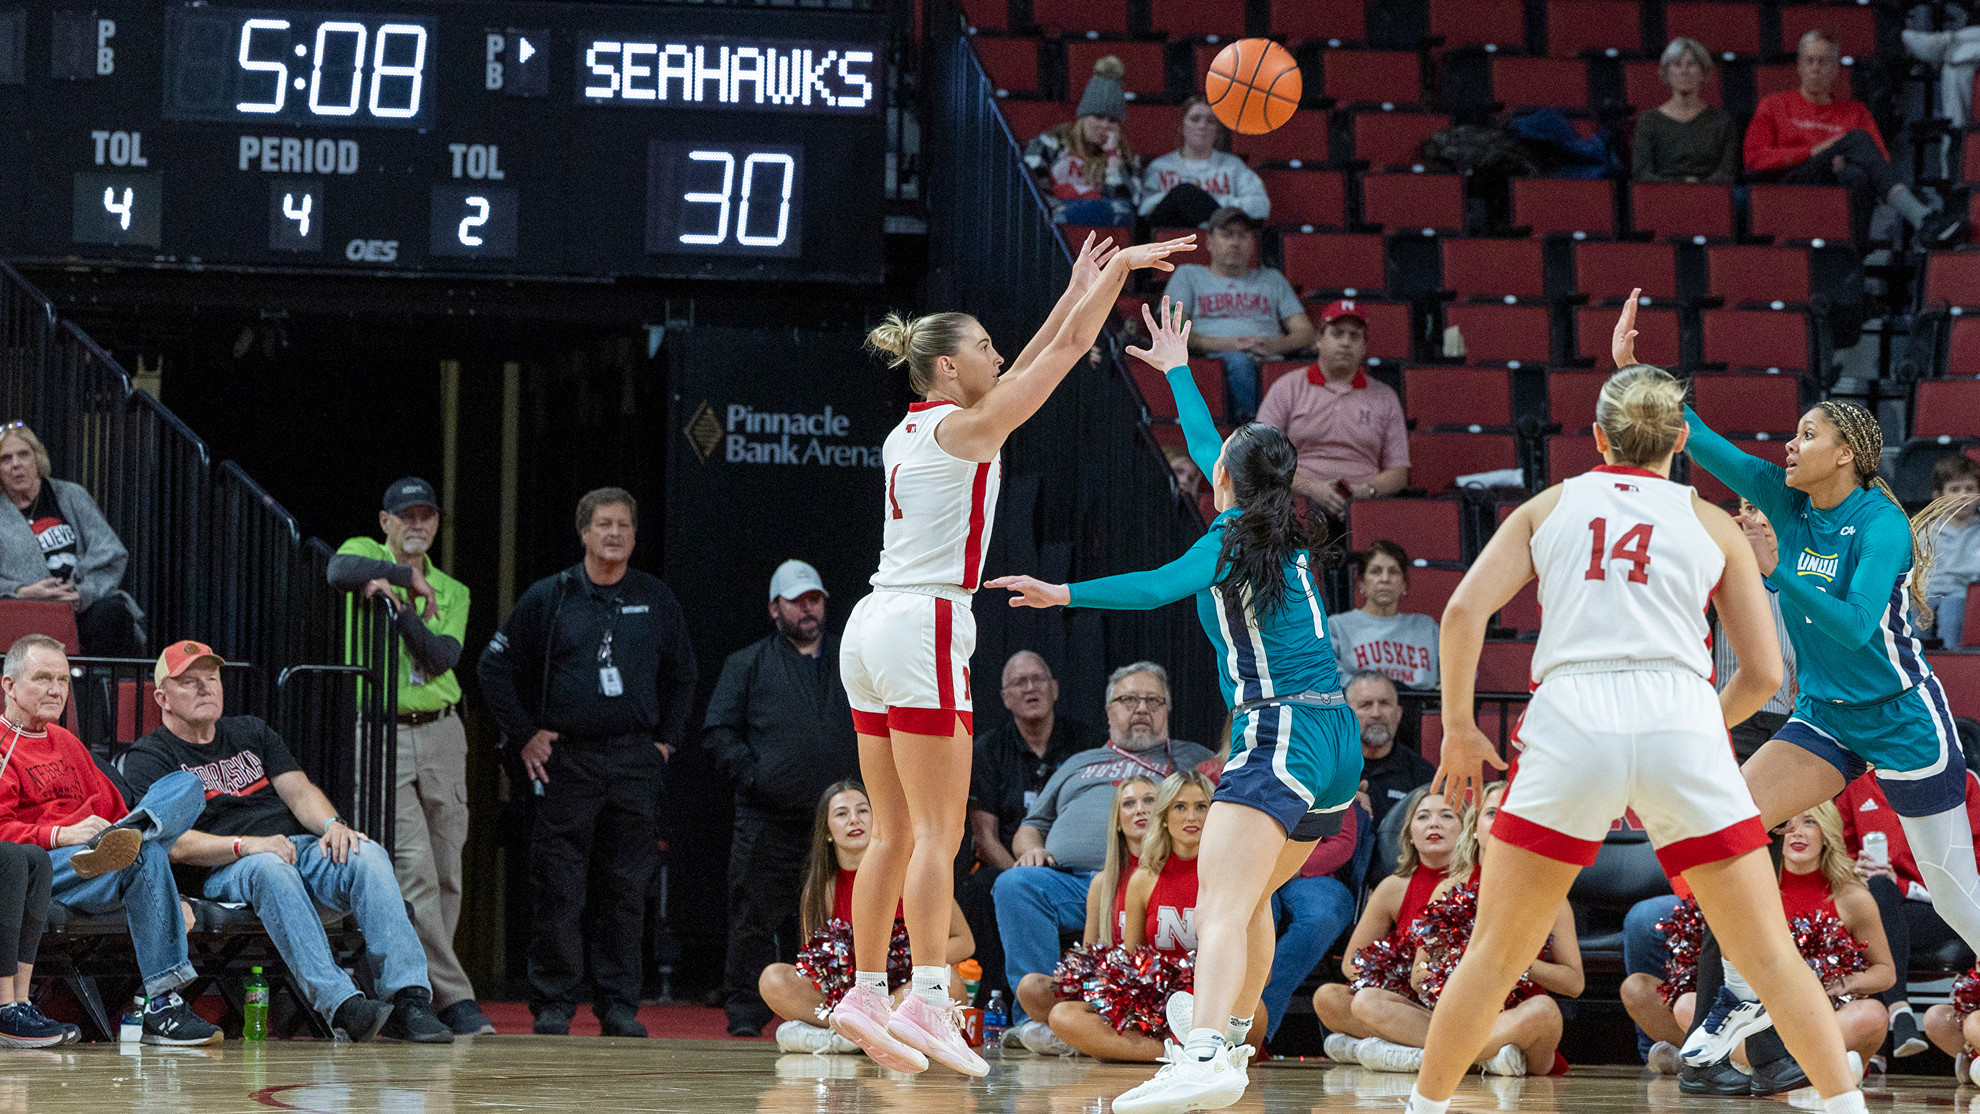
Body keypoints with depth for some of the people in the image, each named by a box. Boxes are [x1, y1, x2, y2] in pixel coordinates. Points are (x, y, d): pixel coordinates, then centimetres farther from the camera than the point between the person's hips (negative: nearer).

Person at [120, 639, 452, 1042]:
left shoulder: (251, 733, 27)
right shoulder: (149, 757, 8)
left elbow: (298, 790, 13)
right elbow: (172, 843, -7)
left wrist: (332, 825, -11)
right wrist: (245, 845, -22)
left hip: (302, 847, 5)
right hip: (226, 871, -5)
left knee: (367, 855, -27)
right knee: (270, 868, -40)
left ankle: (408, 1001, -39)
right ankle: (339, 1002, -52)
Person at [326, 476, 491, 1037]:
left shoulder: (452, 592, 16)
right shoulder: (367, 555, 6)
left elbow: (441, 657, -4)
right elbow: (340, 572, -22)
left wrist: (398, 602, -15)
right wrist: (410, 577, -13)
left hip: (442, 735, 4)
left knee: (445, 873, 2)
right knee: (414, 869, -13)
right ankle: (453, 996, -16)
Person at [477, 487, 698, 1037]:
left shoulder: (656, 601, 10)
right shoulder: (549, 598, 2)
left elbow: (681, 677, 22)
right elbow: (496, 667, 7)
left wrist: (665, 740, 12)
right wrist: (524, 735, 0)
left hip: (634, 764, 2)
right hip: (565, 759, -2)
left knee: (626, 889, 2)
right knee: (557, 889, -4)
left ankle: (619, 1005, 8)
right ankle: (552, 1005, 3)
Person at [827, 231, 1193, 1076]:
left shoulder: (910, 433, 17)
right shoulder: (964, 427, -6)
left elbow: (1016, 375, 28)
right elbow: (1064, 355, -1)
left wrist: (1077, 292, 31)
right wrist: (1117, 270, 9)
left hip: (873, 629, 9)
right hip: (924, 627, -9)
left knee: (895, 833, 9)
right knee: (938, 831, -11)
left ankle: (865, 998, 7)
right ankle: (927, 1000, -18)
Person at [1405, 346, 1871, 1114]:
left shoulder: (1549, 506, 18)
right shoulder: (1712, 524, 18)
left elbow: (1464, 611, 5)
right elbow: (1763, 674, 14)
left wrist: (1458, 727, 14)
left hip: (1570, 725, 0)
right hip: (1681, 723, 0)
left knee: (1496, 955, 12)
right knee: (1770, 958, 6)